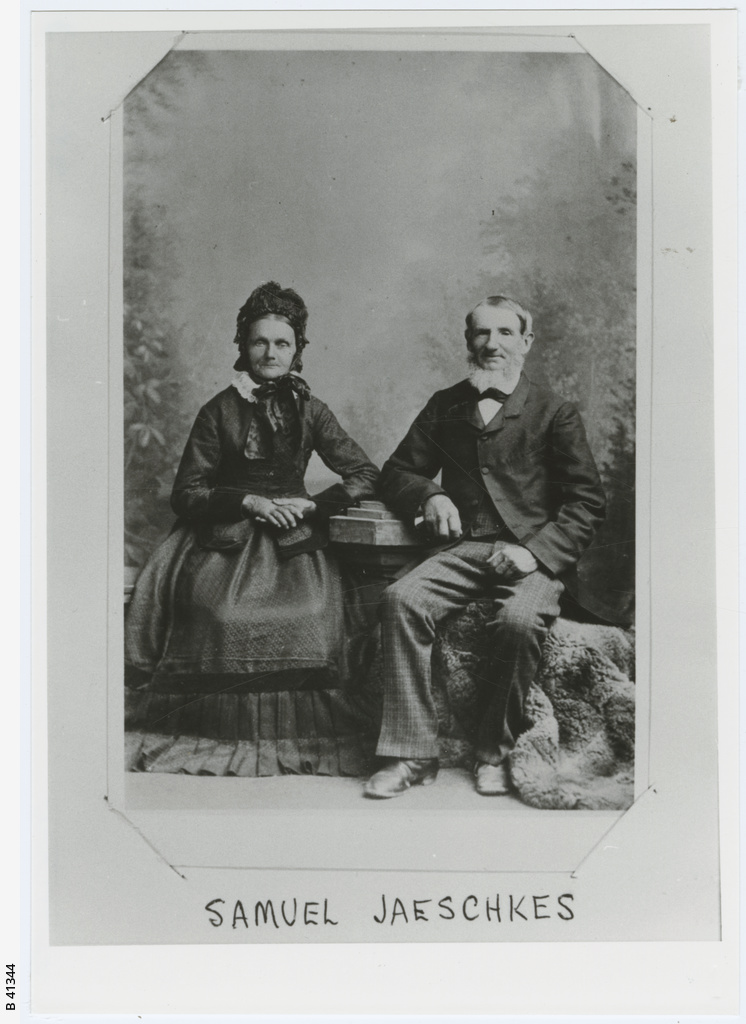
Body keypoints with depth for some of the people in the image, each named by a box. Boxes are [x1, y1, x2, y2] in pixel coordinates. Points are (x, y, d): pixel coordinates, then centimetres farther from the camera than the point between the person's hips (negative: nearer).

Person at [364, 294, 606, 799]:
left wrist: (536, 551, -15)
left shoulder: (555, 412, 6)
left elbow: (588, 502, 0)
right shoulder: (445, 406, 18)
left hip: (534, 555, -3)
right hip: (463, 549, 3)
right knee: (401, 599, -26)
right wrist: (429, 495, -2)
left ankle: (496, 753, -12)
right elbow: (397, 473, 22)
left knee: (520, 620, -34)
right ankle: (412, 755, -21)